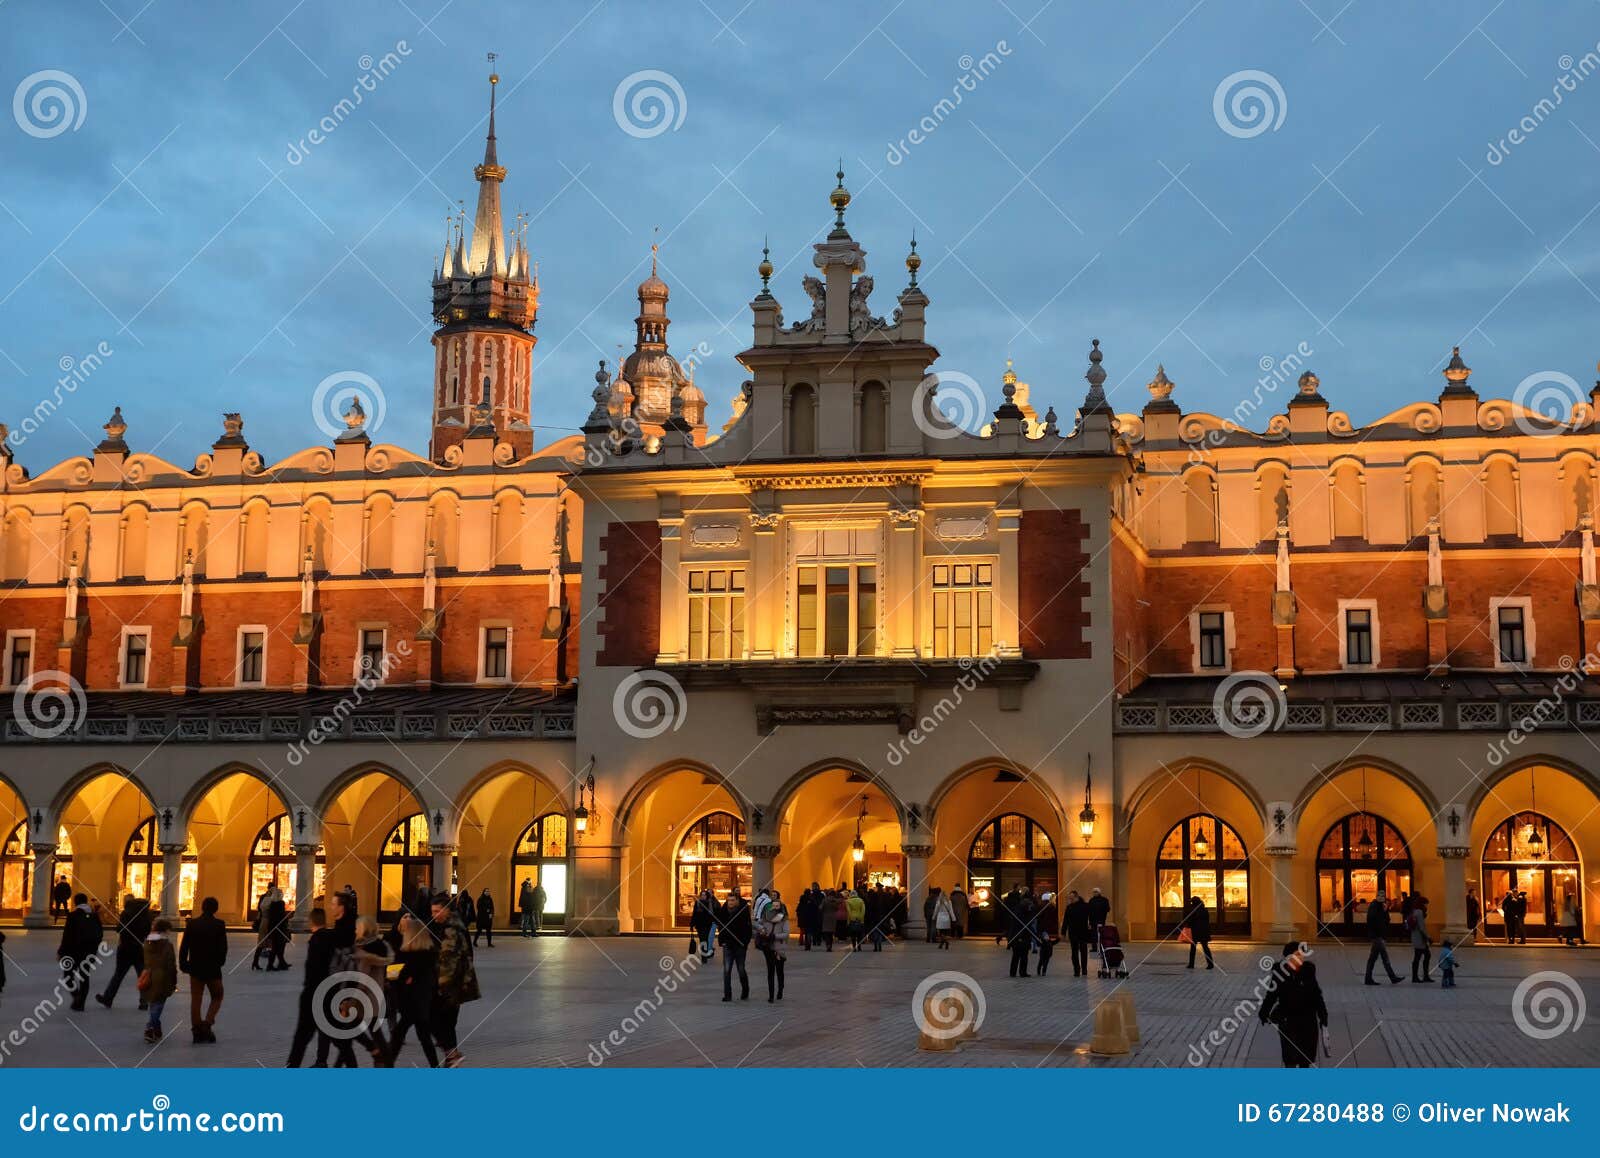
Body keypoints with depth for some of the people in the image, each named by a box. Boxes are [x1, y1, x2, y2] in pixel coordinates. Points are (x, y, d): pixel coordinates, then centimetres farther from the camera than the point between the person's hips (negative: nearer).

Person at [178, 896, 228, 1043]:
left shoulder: (192, 923, -2)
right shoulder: (219, 924, -9)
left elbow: (184, 946, 0)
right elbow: (223, 947, -7)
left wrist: (183, 964, 9)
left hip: (195, 967, 2)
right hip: (213, 968, -2)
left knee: (195, 999, 9)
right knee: (217, 997, 13)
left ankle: (197, 1032, 10)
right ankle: (207, 1023, -7)